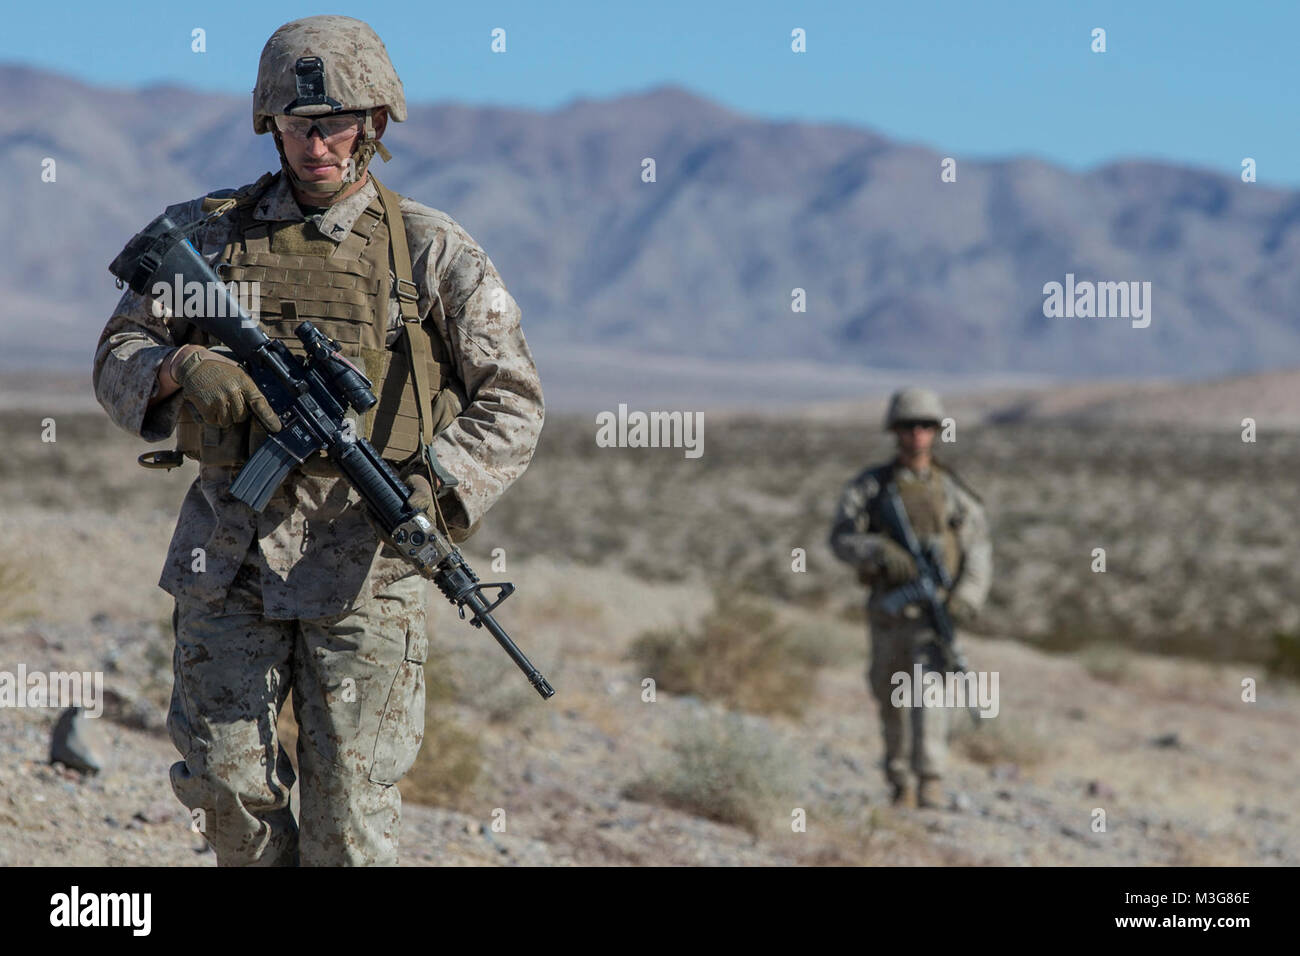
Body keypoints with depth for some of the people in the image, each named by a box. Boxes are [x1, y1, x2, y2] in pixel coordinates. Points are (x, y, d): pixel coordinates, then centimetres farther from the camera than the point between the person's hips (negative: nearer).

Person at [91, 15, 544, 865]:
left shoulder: (432, 251, 1)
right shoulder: (209, 232, 7)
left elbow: (514, 403, 0)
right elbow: (117, 362, 9)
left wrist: (434, 486, -17)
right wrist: (181, 368, -14)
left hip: (364, 562, -2)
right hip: (231, 552, 2)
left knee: (351, 815, -1)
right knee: (225, 780, 2)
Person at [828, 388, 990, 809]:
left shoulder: (953, 490, 4)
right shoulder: (870, 485, 3)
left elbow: (978, 553, 3)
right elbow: (842, 538, -8)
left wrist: (966, 599, -15)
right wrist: (882, 553, -28)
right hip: (887, 609, 2)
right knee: (892, 697, 11)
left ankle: (931, 781, -24)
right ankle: (900, 780, 29)